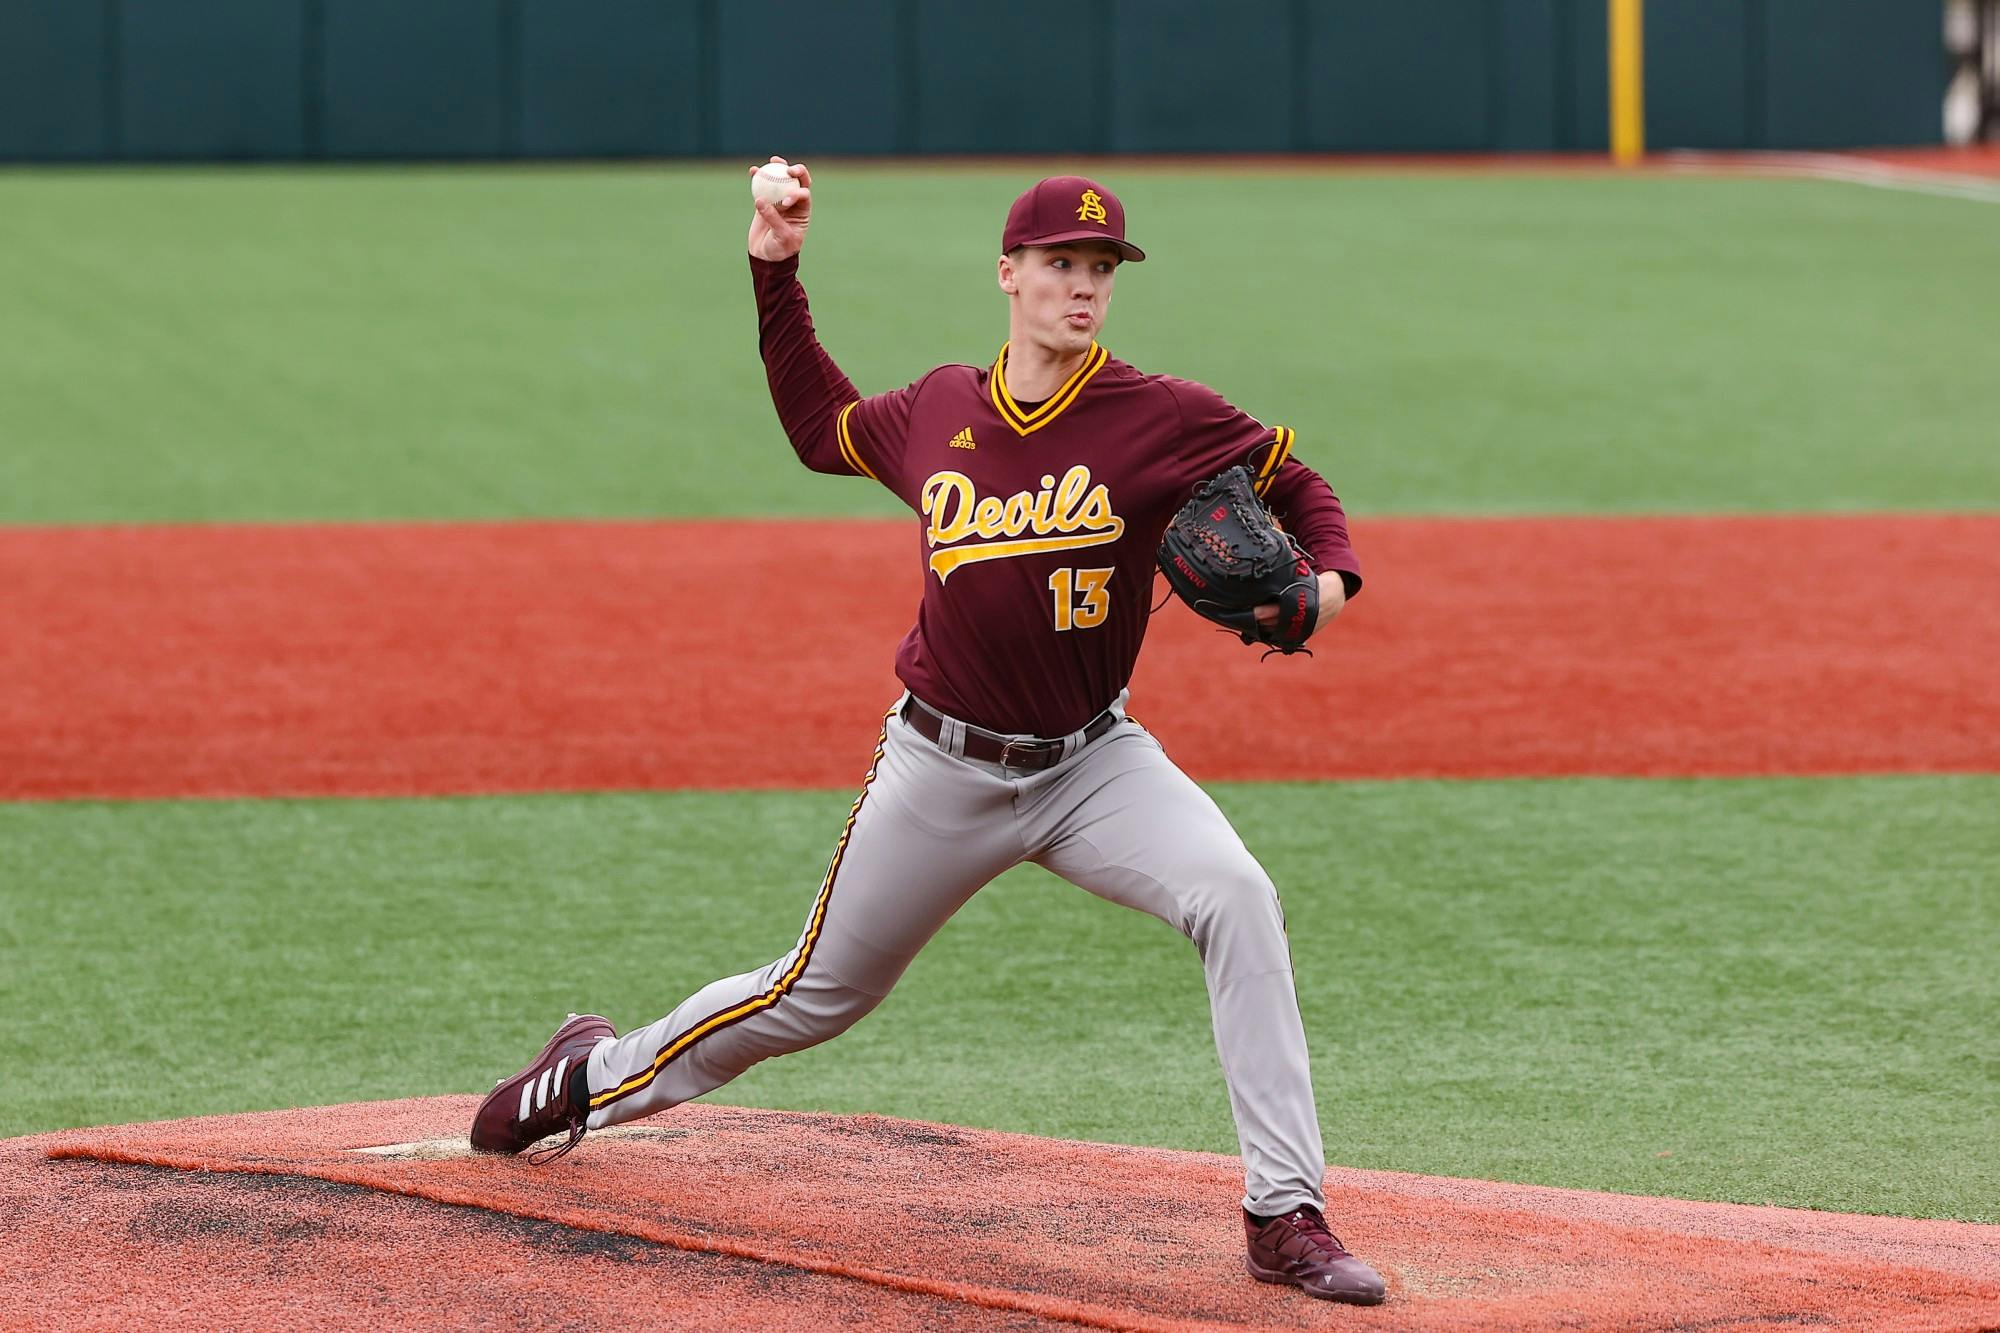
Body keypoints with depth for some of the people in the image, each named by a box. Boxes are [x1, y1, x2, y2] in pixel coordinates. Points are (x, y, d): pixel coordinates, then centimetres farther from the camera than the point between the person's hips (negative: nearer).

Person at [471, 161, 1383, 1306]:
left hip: (1093, 762, -1)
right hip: (943, 770, 1)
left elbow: (1300, 487, -1)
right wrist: (776, 274, 12)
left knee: (1238, 900, -28)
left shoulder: (1162, 419, -11)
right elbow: (822, 428, 19)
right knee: (820, 994, 14)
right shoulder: (935, 413, -2)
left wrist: (1328, 579, -22)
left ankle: (1287, 1218, -25)